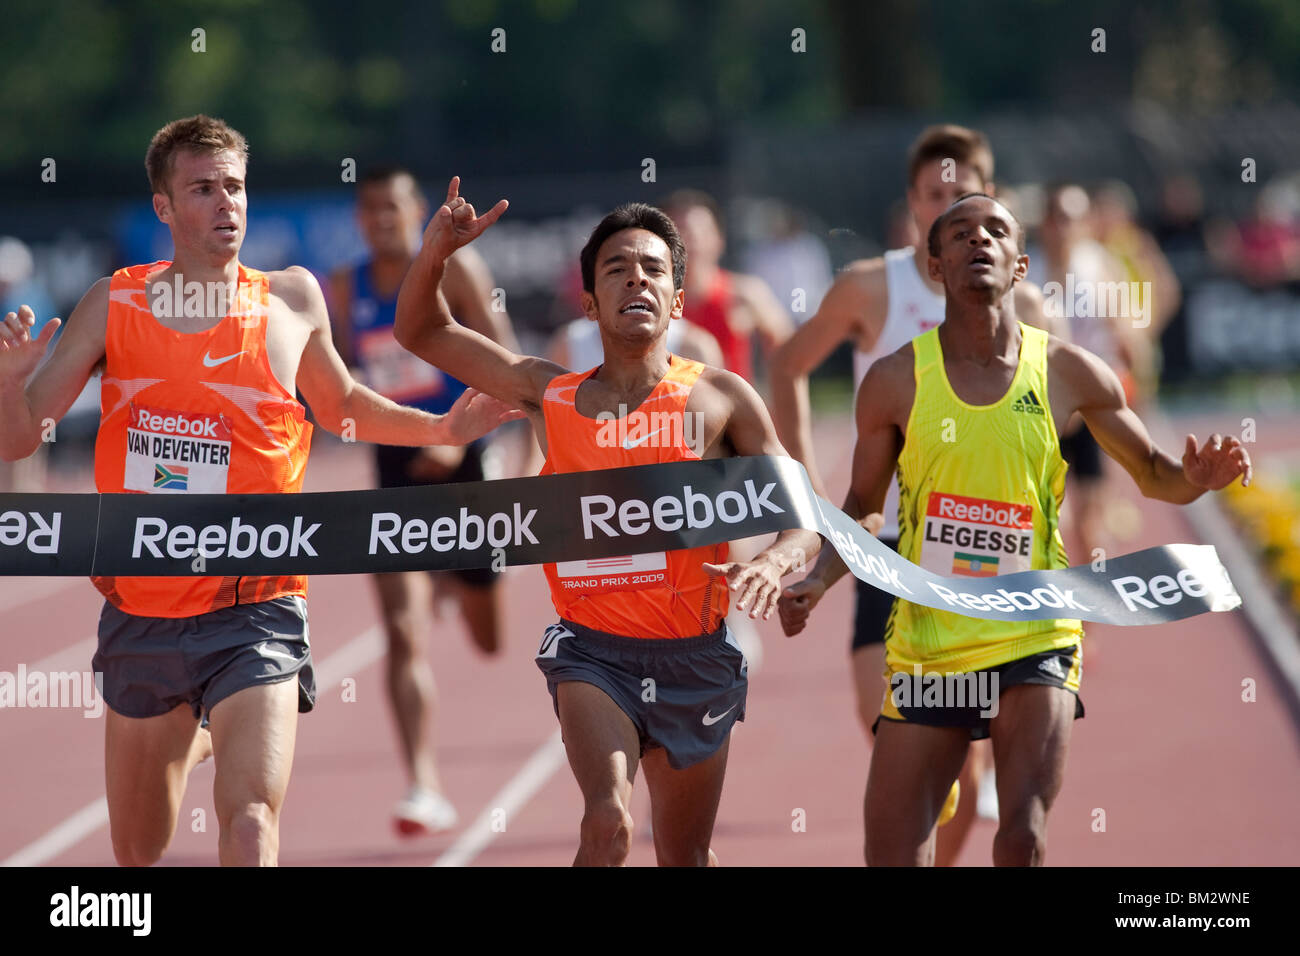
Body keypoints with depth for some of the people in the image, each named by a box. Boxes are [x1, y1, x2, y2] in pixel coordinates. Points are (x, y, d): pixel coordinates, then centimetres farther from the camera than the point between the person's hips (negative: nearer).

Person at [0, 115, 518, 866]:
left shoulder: (291, 300, 0)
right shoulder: (115, 305, 1)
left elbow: (340, 406, 20)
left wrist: (444, 429, 7)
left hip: (254, 614, -2)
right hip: (142, 612, 2)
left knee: (251, 823, -26)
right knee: (140, 856, 19)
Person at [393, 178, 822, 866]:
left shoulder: (720, 398, 1)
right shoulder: (551, 395, 5)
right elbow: (421, 330, 13)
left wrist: (771, 563, -23)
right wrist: (435, 251, -6)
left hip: (694, 656, 1)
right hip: (592, 650, -1)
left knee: (684, 856, 14)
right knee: (608, 821, -25)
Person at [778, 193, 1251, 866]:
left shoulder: (1068, 374, 1)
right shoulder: (897, 381, 0)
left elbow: (1153, 474, 13)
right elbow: (862, 505, 12)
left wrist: (1193, 478, -10)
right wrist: (818, 581, -6)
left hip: (1034, 641, -1)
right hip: (928, 647, 1)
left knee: (1024, 840, -21)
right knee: (892, 859, 1)